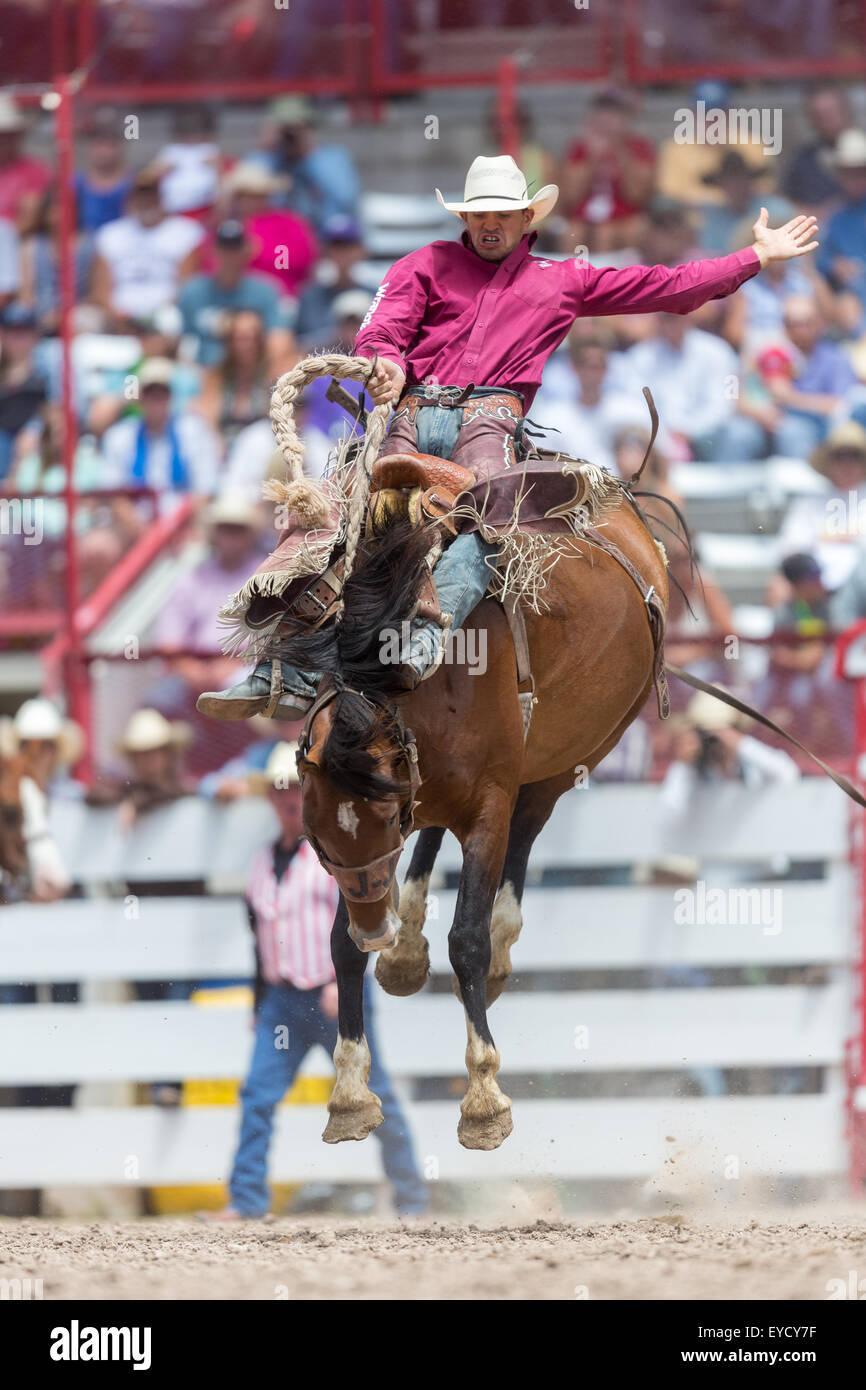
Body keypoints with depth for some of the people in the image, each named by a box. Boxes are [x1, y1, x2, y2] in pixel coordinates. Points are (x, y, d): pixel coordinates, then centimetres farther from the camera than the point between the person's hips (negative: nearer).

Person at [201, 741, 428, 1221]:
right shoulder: (264, 862, 13)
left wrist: (342, 980, -24)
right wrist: (261, 1004, 19)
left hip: (339, 998, -5)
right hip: (282, 998, 5)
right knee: (257, 1095, -7)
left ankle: (412, 1199, 11)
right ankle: (246, 1199, -6)